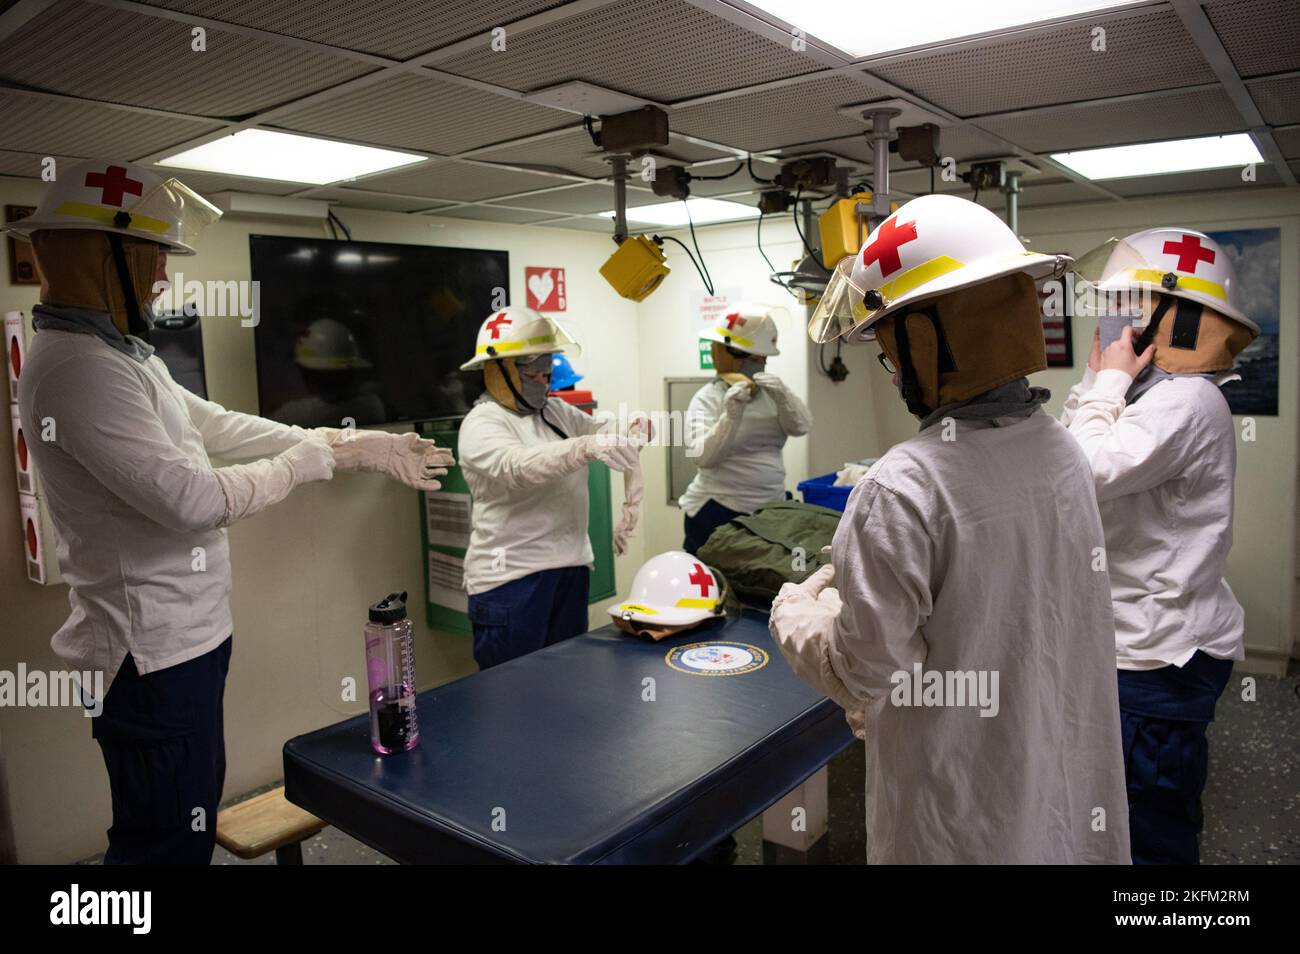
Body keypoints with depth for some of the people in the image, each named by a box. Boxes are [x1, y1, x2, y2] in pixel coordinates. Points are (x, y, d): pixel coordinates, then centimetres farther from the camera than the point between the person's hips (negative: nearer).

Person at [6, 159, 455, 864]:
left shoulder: (123, 354, 11)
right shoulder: (77, 369, -22)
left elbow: (220, 427, 14)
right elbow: (191, 500, -26)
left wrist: (361, 447, 11)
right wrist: (305, 462, -11)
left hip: (181, 638, 10)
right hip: (154, 655, -10)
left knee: (190, 825, 23)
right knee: (171, 842, 5)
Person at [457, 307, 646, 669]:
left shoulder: (557, 412, 13)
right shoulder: (482, 423, -11)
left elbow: (605, 432, 10)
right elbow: (520, 467, -29)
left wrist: (632, 433, -15)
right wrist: (587, 447, -42)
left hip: (571, 567, 7)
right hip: (512, 575, -7)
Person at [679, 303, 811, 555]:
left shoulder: (772, 390, 9)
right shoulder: (708, 398, -8)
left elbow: (801, 427, -5)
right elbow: (704, 457, -20)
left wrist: (782, 395, -22)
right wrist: (732, 413, -33)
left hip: (770, 510, 5)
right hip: (718, 512, -5)